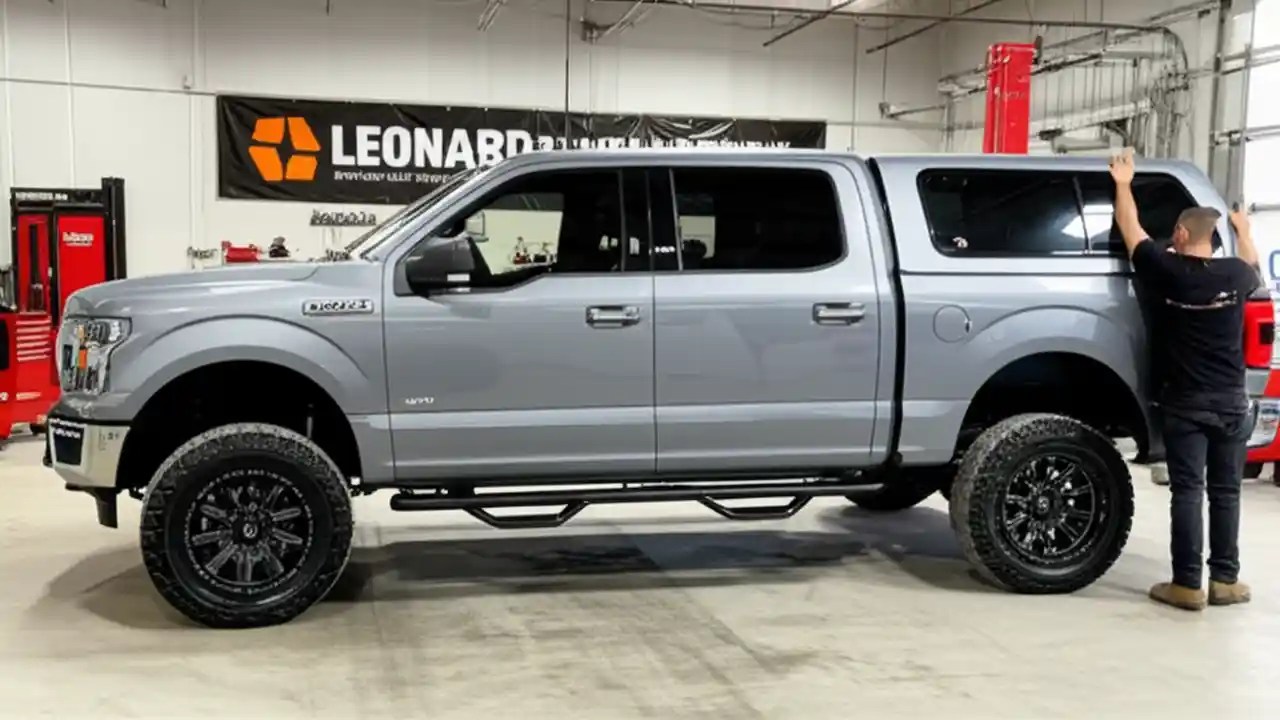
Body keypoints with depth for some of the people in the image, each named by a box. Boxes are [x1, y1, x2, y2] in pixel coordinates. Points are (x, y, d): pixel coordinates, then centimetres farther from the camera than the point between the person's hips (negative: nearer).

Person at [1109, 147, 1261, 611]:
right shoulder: (1236, 274, 0)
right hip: (1231, 401, 3)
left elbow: (1130, 229, 5)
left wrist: (1123, 183, 20)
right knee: (1225, 491, 9)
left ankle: (1187, 584, 0)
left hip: (1186, 403, -3)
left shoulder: (1169, 272, -8)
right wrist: (1243, 231, 44)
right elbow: (1253, 268, 27)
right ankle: (1225, 580, 14)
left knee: (1187, 491, -1)